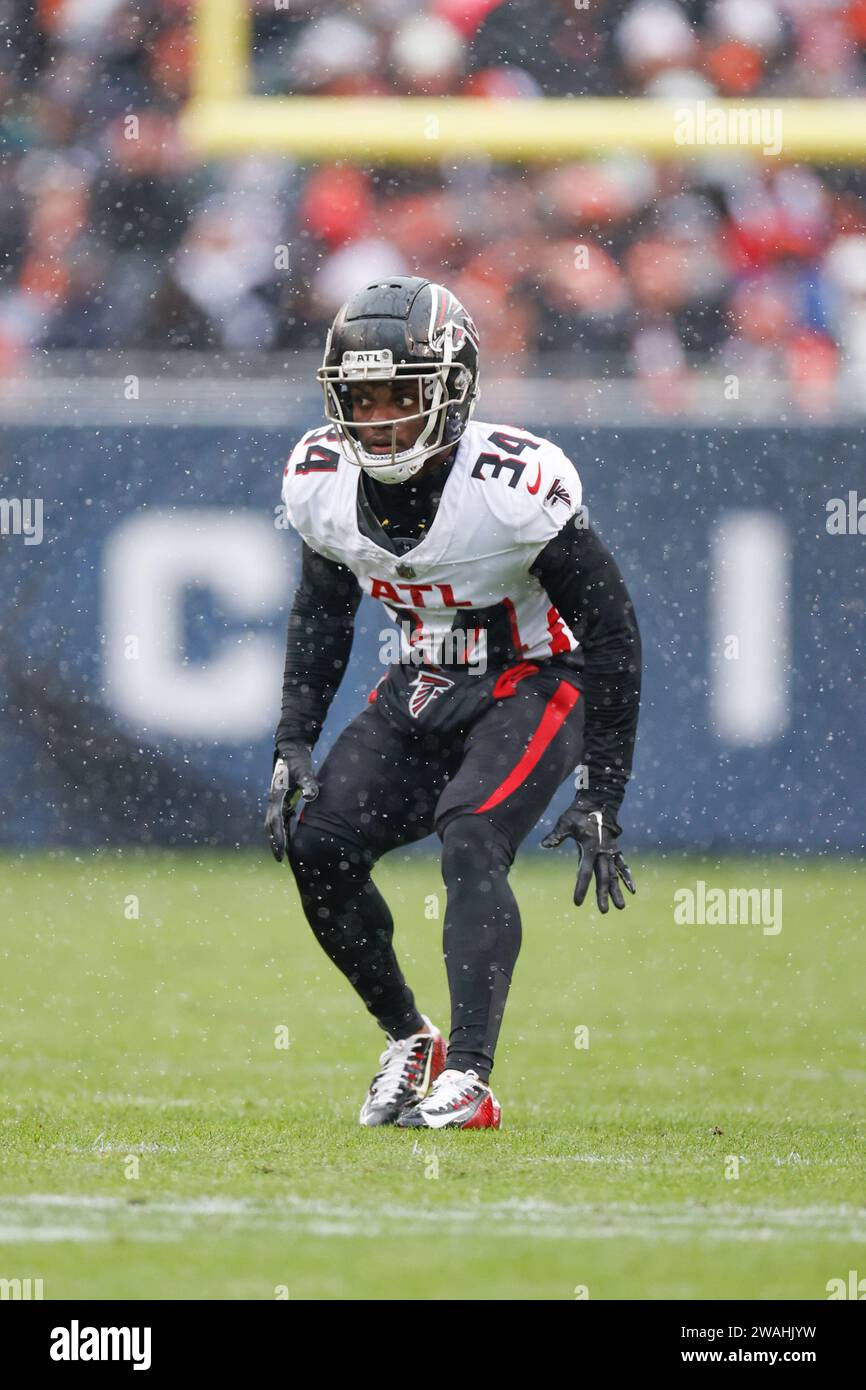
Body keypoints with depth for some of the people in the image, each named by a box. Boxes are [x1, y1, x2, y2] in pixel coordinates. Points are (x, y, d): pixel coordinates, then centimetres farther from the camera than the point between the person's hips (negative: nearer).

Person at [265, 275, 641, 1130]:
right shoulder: (322, 481, -8)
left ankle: (468, 1079, -33)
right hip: (422, 692, 6)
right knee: (319, 845, -10)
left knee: (468, 844, -28)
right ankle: (407, 1040, 11)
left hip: (530, 688, -6)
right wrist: (294, 743, 1)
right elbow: (321, 613, 12)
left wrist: (602, 800, -17)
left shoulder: (514, 485, -25)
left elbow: (609, 631, -17)